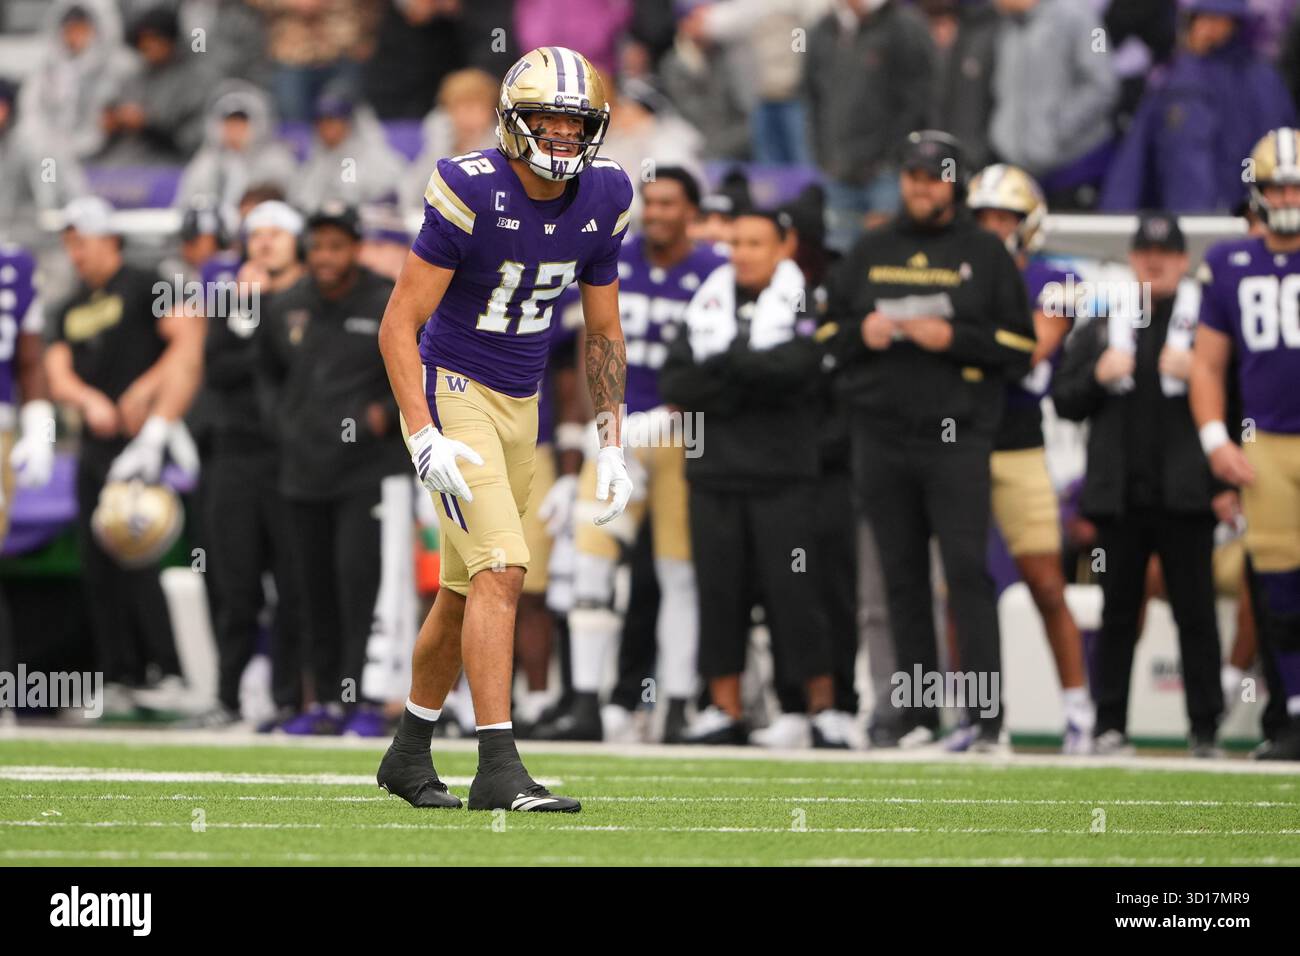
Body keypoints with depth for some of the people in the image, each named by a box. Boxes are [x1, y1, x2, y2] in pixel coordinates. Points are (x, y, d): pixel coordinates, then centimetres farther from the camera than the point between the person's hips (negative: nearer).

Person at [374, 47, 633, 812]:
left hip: (522, 405, 7)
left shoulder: (602, 200, -1)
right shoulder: (472, 192, -19)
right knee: (503, 569, -19)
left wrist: (611, 447, 5)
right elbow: (399, 326, -17)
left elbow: (604, 334, 11)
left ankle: (409, 754, 30)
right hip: (452, 395, -7)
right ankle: (499, 769, -21)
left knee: (468, 589, 15)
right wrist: (424, 439, -25)